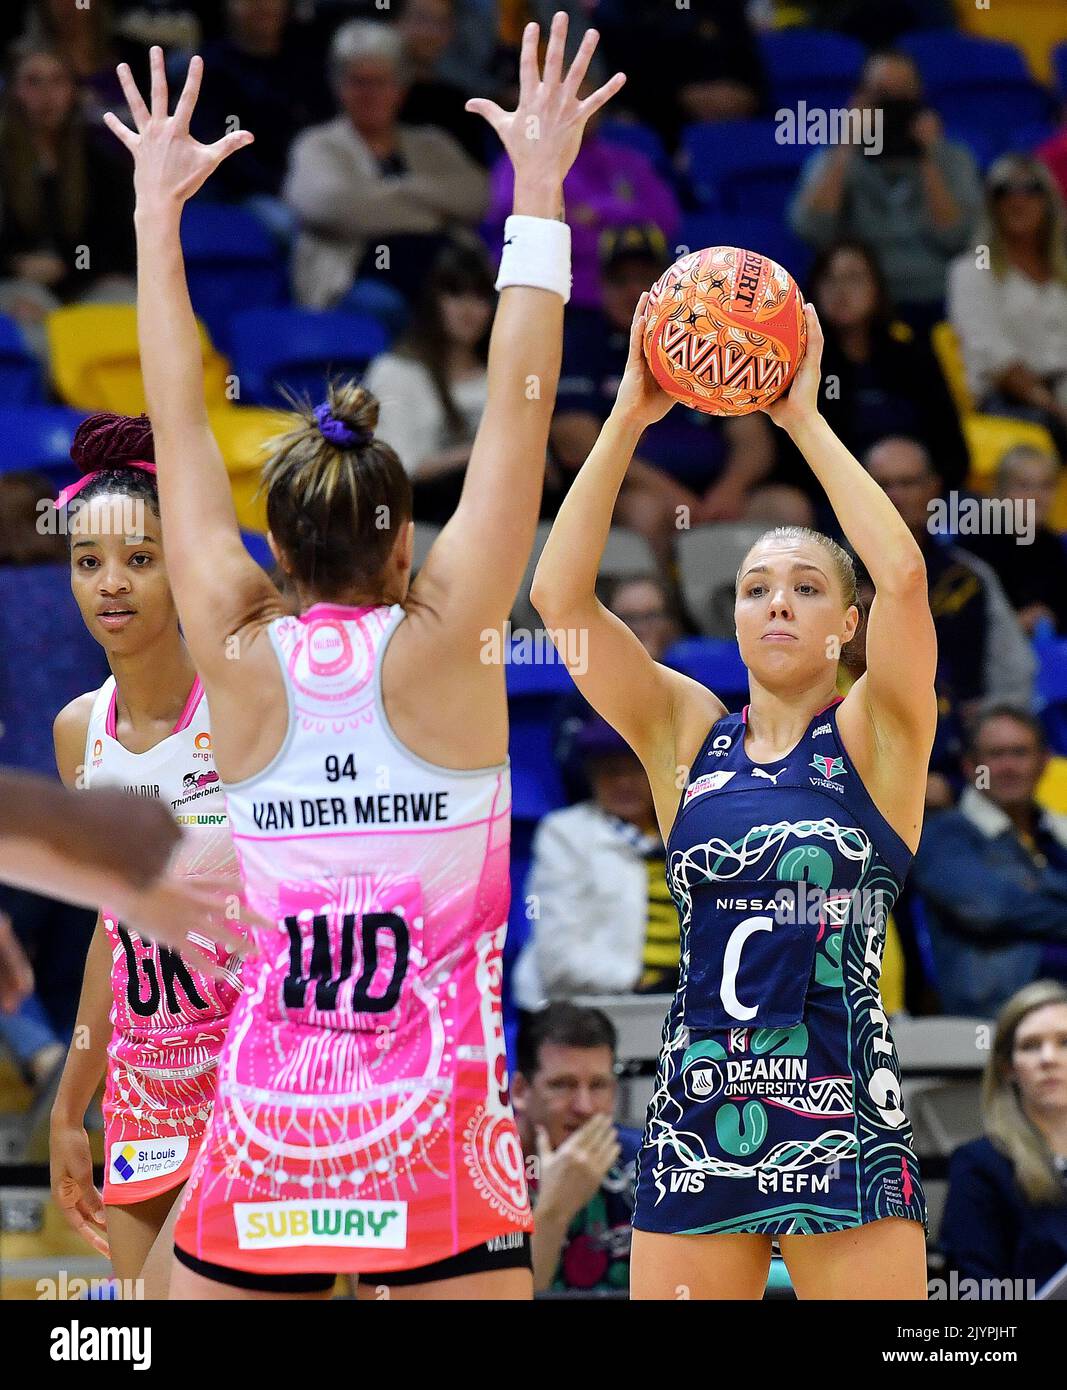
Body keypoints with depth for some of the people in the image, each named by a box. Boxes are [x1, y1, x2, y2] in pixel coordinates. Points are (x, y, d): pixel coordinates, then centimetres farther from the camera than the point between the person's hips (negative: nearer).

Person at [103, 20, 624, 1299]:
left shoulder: (244, 662, 1)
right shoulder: (439, 650, -4)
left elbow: (179, 425, 9)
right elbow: (517, 414, -1)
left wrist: (158, 210, 17)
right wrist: (538, 192, 3)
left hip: (263, 1135, 2)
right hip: (437, 1130, -2)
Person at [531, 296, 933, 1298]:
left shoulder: (876, 737, 3)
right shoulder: (687, 735, 10)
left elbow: (903, 575, -14)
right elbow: (559, 596, -1)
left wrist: (805, 420, -10)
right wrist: (627, 421, -6)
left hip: (846, 1127, -3)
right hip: (694, 1120, 3)